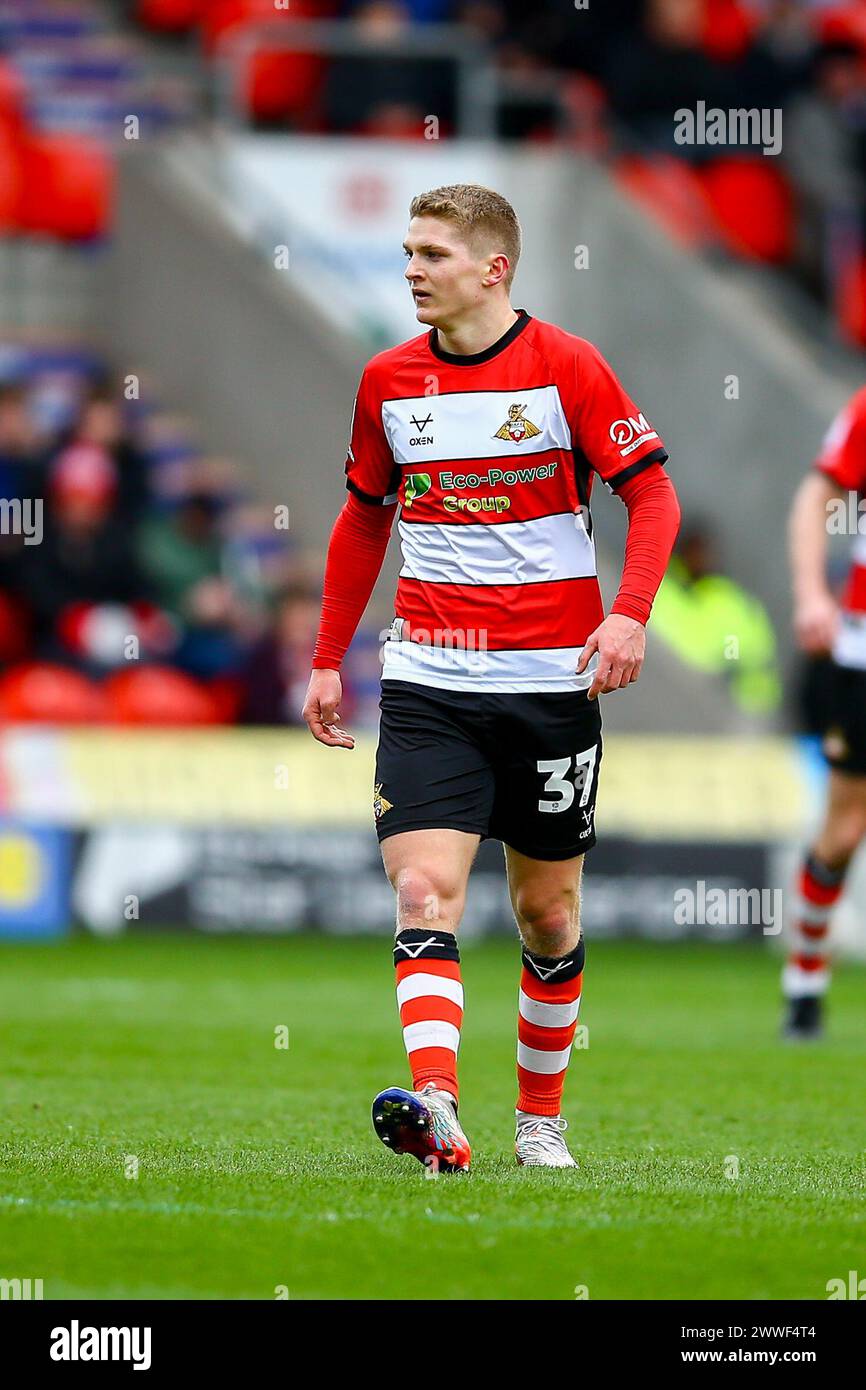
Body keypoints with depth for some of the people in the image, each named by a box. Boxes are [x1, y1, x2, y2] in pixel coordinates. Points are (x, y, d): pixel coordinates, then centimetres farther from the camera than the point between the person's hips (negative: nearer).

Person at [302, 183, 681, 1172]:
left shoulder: (567, 367, -5)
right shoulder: (386, 381, 6)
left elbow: (652, 495, -3)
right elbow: (363, 521, 19)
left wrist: (629, 614, -19)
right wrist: (328, 660, 17)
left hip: (552, 679, -2)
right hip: (428, 681, 2)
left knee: (548, 913, 8)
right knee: (424, 890, -17)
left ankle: (540, 1118, 26)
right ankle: (434, 1109, -31)